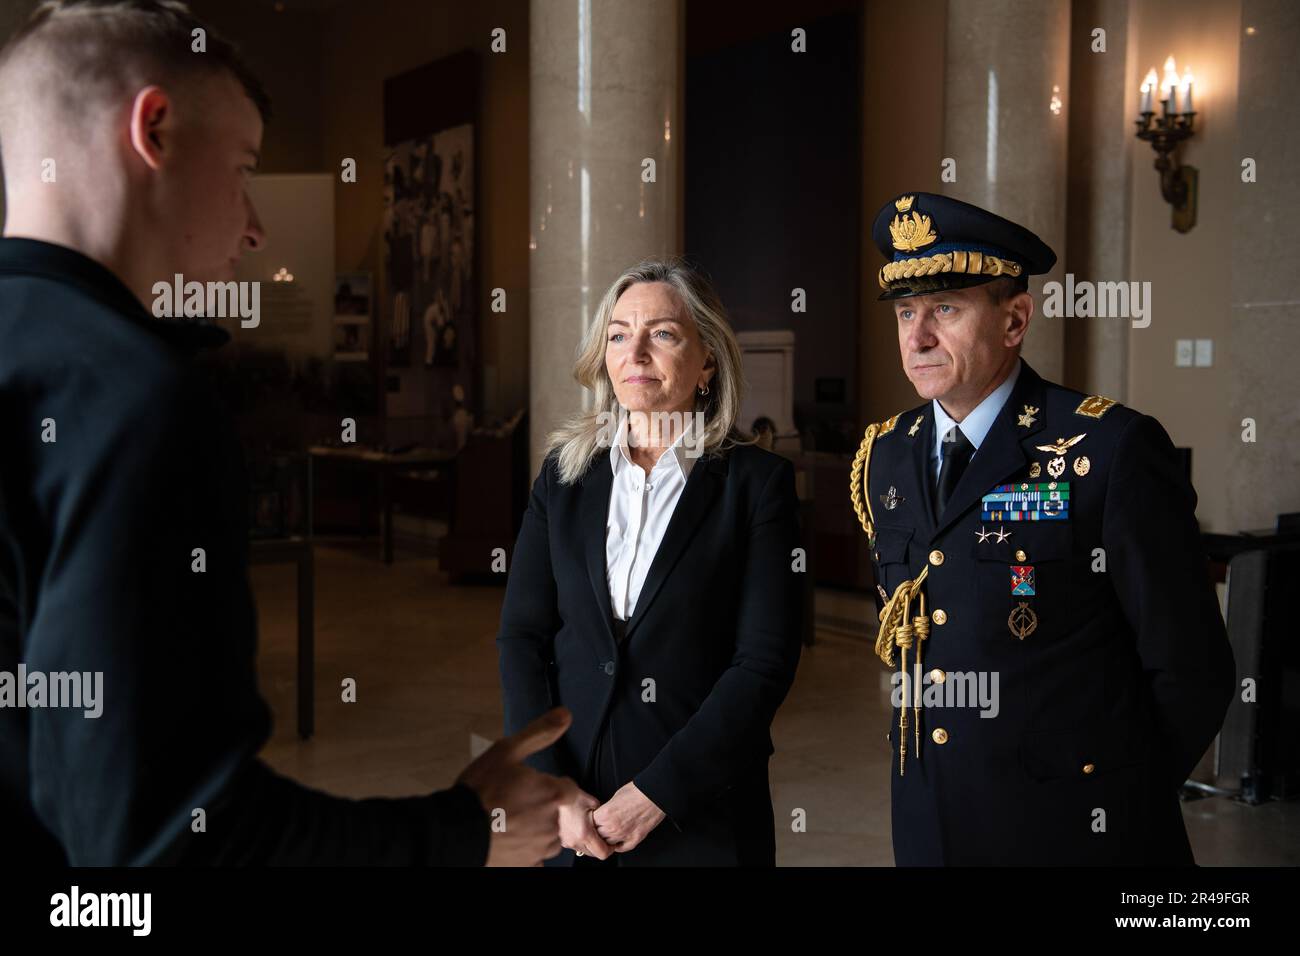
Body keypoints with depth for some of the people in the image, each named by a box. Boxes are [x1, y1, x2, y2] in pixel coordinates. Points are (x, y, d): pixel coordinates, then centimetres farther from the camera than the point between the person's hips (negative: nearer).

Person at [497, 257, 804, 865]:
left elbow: (766, 659, -11)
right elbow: (522, 637, 1)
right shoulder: (563, 474, 4)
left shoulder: (756, 481, -5)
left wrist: (655, 792, -15)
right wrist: (552, 790, -10)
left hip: (700, 813, -2)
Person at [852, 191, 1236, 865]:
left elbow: (1191, 670, -12)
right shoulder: (885, 458, 3)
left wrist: (1128, 795, 0)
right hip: (928, 827, 5)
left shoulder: (1111, 450, -16)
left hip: (1071, 830, -5)